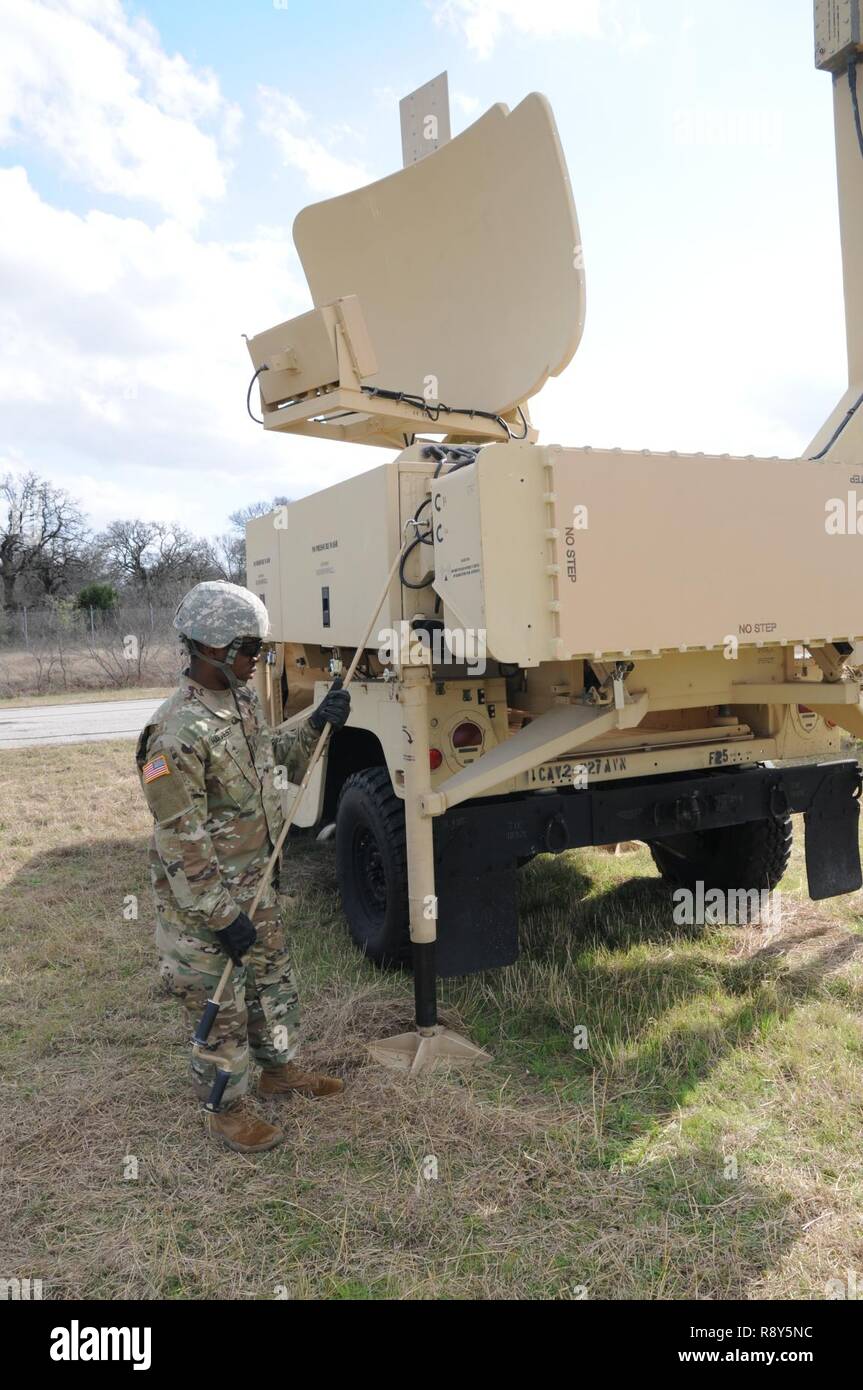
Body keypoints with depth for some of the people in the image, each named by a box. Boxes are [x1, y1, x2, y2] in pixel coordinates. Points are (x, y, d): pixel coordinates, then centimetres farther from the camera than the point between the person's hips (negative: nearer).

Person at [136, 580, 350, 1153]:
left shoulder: (245, 701, 0)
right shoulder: (178, 734, -28)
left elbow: (272, 755, 19)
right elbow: (181, 842, -26)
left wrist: (315, 726, 1)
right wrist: (222, 917, -22)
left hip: (255, 880, 9)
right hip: (202, 897, -9)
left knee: (274, 979, 23)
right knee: (220, 1005, 8)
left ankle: (279, 1069, 44)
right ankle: (228, 1108, 28)